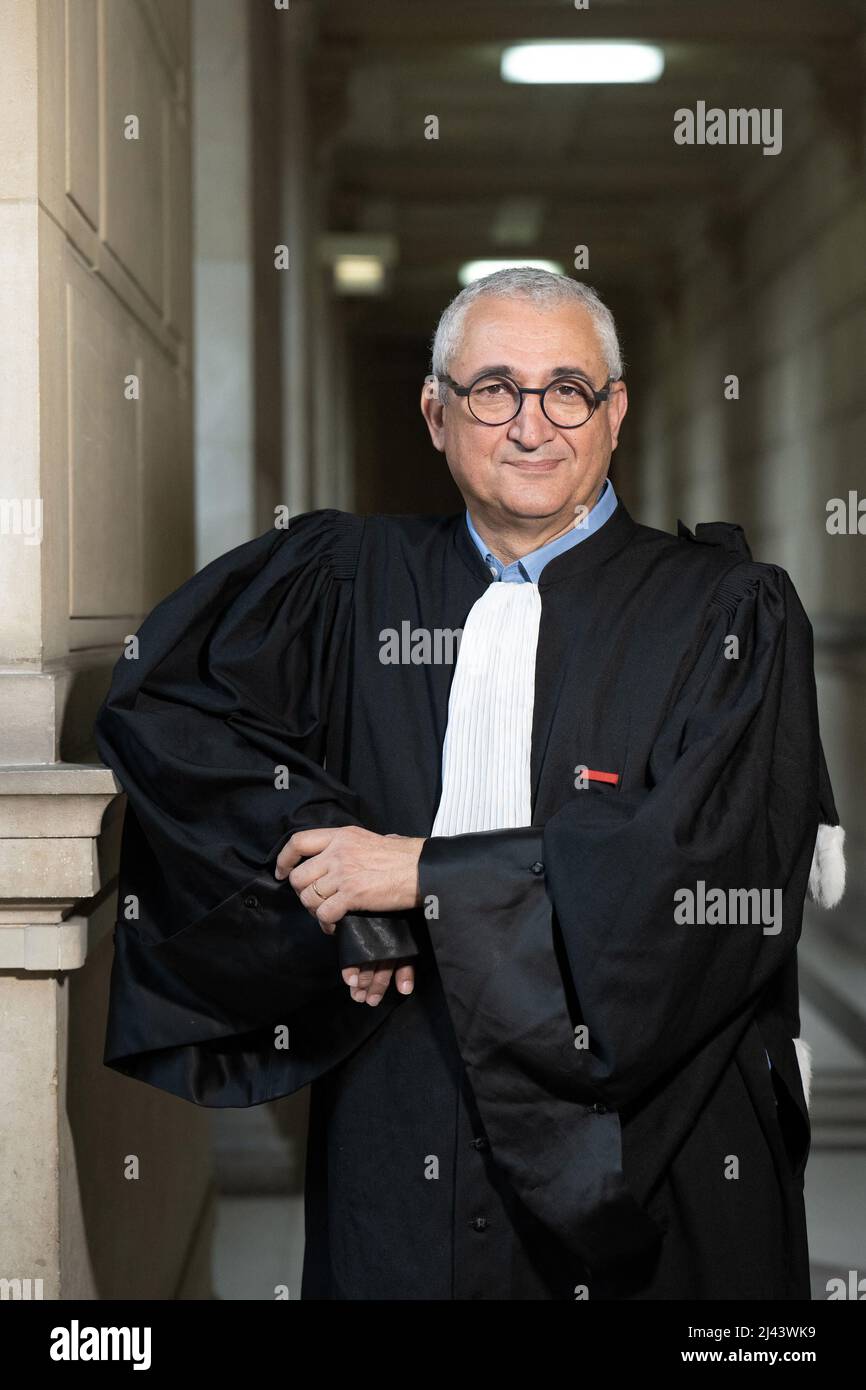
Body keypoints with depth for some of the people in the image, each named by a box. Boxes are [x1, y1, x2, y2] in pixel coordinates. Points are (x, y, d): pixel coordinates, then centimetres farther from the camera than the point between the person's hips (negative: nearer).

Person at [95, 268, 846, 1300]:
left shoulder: (727, 614, -3)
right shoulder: (351, 580, 7)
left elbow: (715, 872, -14)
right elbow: (155, 699, -1)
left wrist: (426, 875, -14)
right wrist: (324, 842, -15)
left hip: (647, 1154, -2)